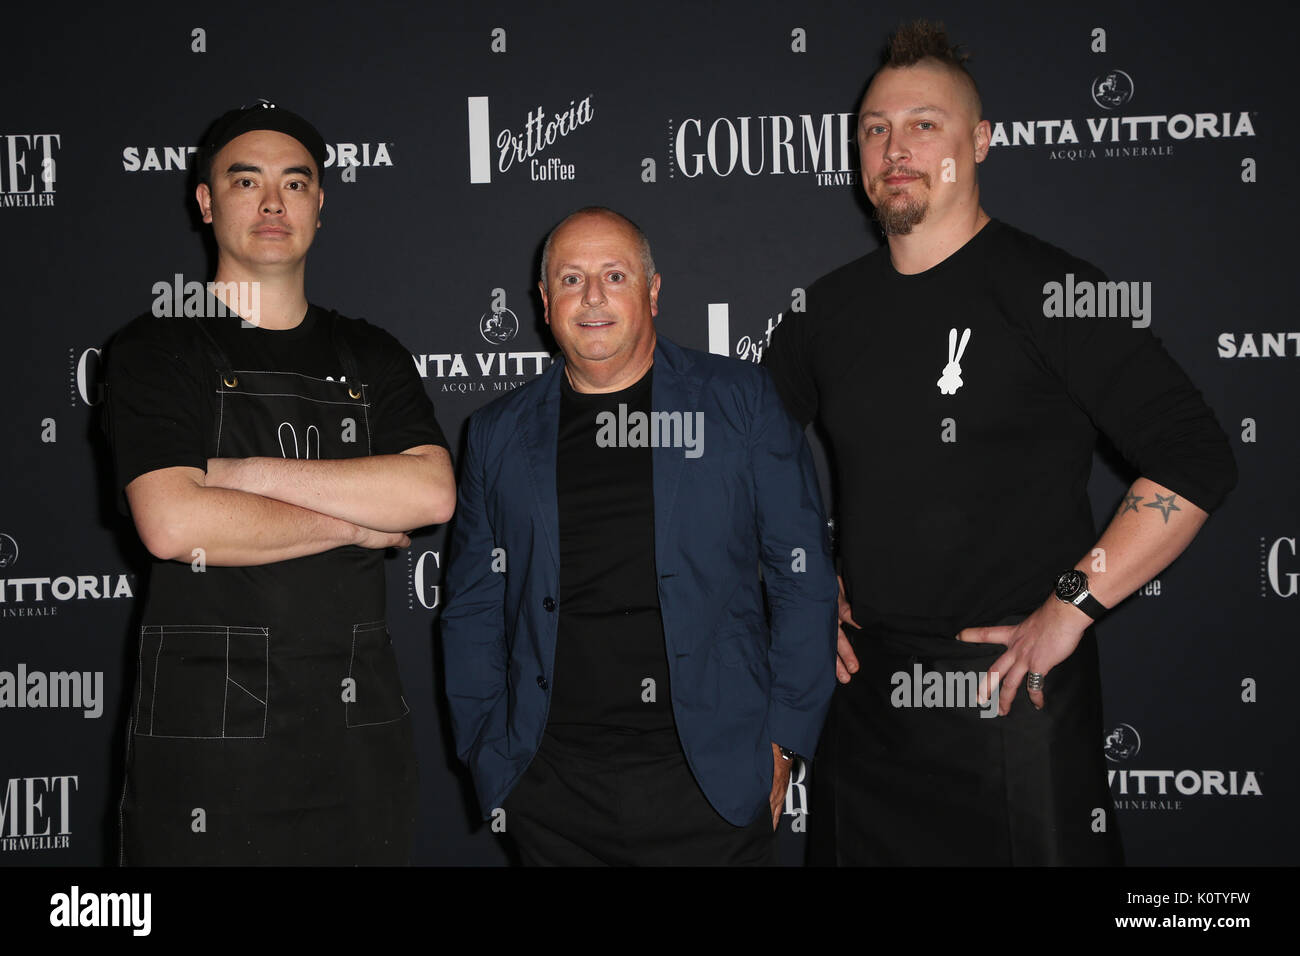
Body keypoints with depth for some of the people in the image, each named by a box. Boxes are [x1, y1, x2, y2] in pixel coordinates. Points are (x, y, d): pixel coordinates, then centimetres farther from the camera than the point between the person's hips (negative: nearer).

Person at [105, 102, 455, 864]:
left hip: (359, 720, 3)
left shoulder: (371, 357, 12)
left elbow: (432, 494, -6)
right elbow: (172, 525, -14)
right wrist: (355, 521, -7)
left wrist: (248, 472, -11)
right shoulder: (157, 350, 2)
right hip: (206, 727, -3)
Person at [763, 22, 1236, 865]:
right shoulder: (831, 310, 6)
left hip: (1016, 693, -5)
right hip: (868, 693, 5)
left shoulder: (1049, 291, -10)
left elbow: (1198, 461, -15)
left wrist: (1069, 611, -16)